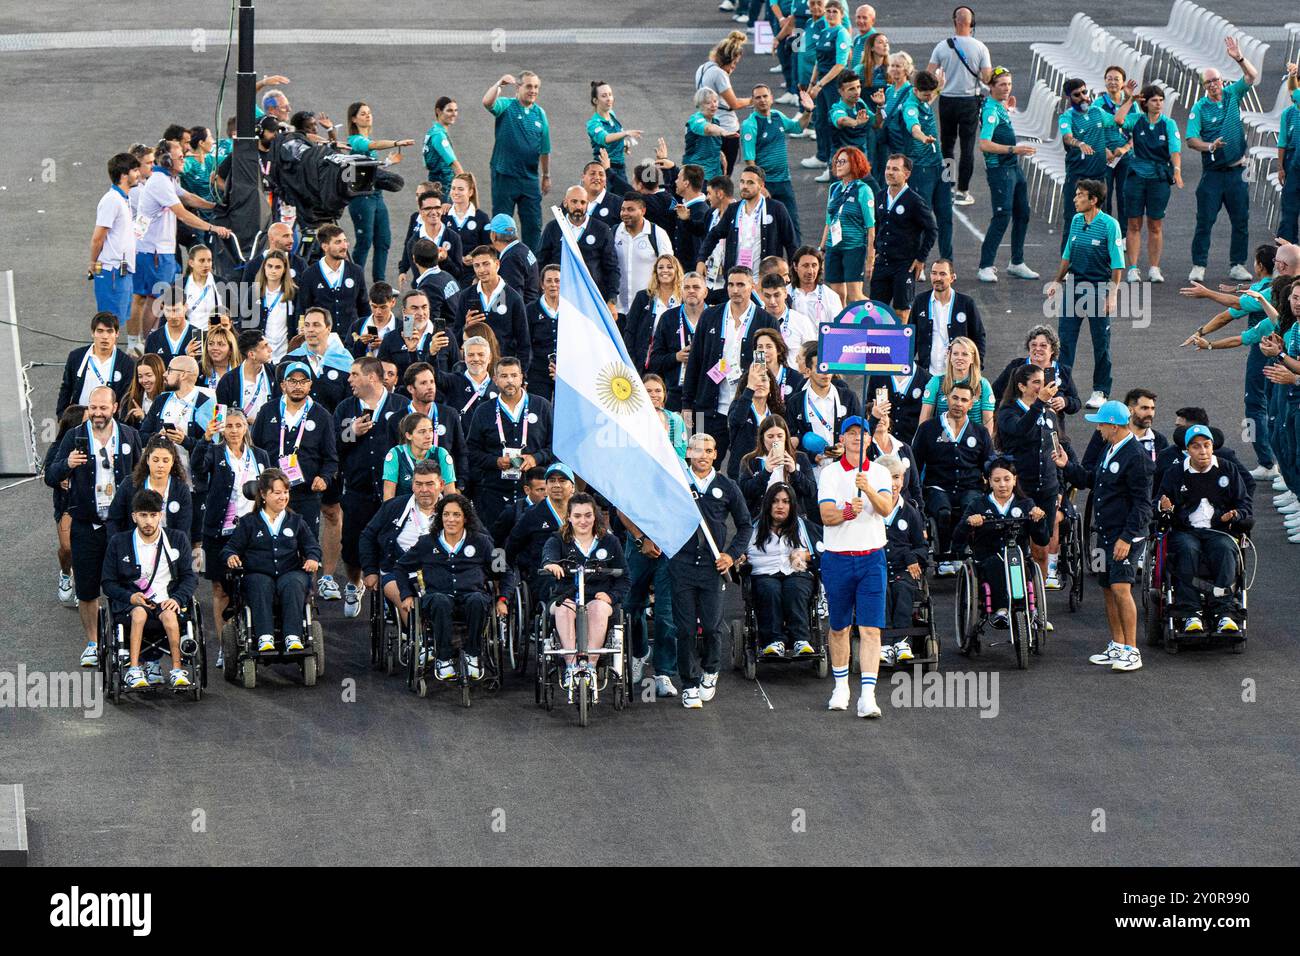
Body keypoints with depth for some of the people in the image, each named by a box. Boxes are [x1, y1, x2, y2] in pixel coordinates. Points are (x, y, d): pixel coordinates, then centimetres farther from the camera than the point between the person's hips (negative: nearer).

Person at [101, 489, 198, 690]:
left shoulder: (177, 539, 9)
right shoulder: (119, 543, 6)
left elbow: (189, 577, 9)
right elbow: (107, 582, 7)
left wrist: (177, 599, -11)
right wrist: (130, 597, -12)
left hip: (165, 602, 1)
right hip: (131, 603, -1)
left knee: (169, 615, -35)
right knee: (139, 612, -36)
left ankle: (177, 671, -32)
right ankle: (134, 670, -41)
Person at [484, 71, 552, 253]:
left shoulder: (540, 114, 9)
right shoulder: (506, 106, -2)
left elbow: (544, 149, 14)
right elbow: (487, 102, -26)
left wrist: (546, 176, 16)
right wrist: (499, 84, -27)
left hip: (530, 178, 4)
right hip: (505, 176, -4)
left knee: (533, 225, 5)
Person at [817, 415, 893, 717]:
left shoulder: (880, 473, 5)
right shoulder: (830, 473, 1)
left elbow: (886, 509, -10)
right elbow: (826, 516, -10)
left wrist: (868, 490, -29)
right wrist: (848, 511, -30)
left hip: (872, 559, 0)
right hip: (837, 558, 0)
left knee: (871, 629, -10)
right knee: (839, 628, 11)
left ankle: (868, 694, -16)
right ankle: (841, 687, 29)